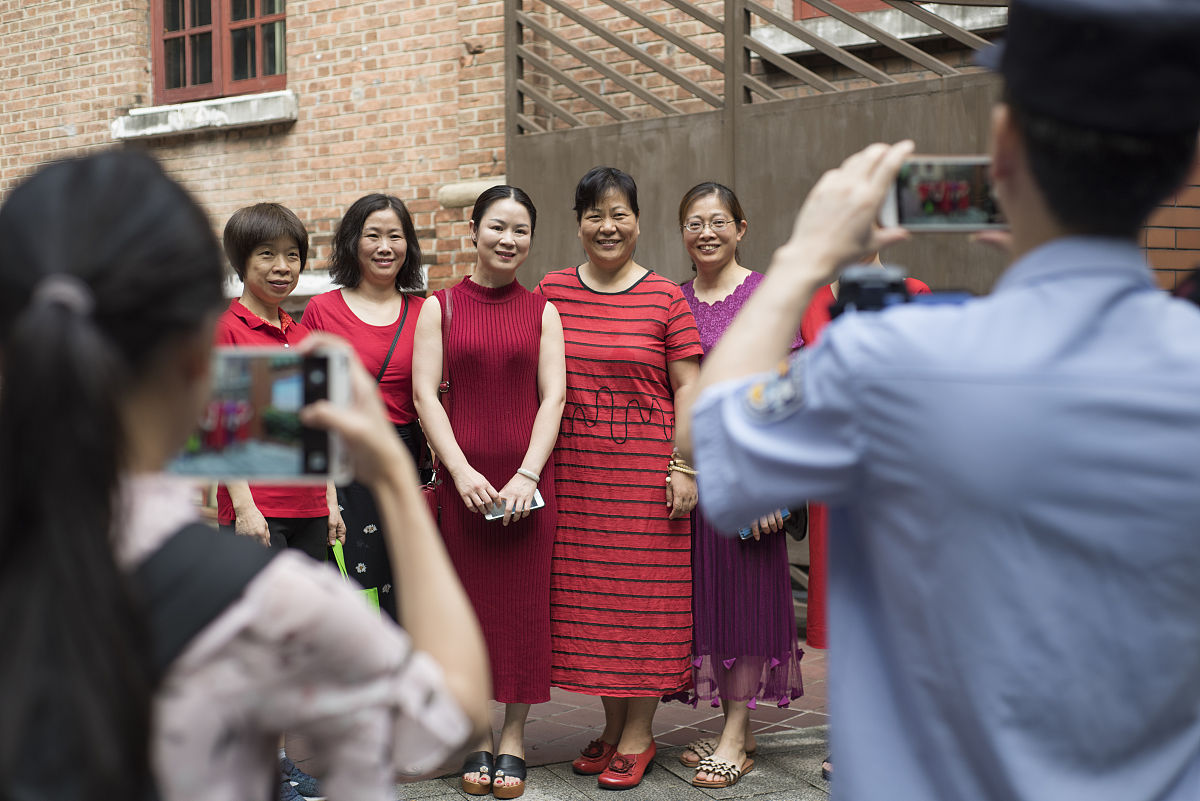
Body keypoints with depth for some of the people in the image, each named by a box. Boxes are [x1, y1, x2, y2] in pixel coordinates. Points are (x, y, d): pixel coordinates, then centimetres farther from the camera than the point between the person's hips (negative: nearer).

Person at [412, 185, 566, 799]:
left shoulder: (542, 310, 7)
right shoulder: (440, 307, 5)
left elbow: (553, 395, 1)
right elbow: (426, 394, -2)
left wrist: (527, 474, -11)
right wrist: (461, 470, -13)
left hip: (528, 478, 1)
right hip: (463, 476, 0)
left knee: (525, 603, 3)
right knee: (471, 602, 4)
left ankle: (513, 738, 16)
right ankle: (478, 737, 17)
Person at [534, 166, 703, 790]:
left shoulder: (665, 298, 0)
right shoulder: (551, 292, 7)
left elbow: (688, 388, 0)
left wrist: (684, 468, -7)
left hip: (644, 468, -3)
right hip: (572, 469, 3)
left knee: (644, 593, 1)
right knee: (585, 592, 7)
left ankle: (638, 734, 15)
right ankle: (612, 725, 23)